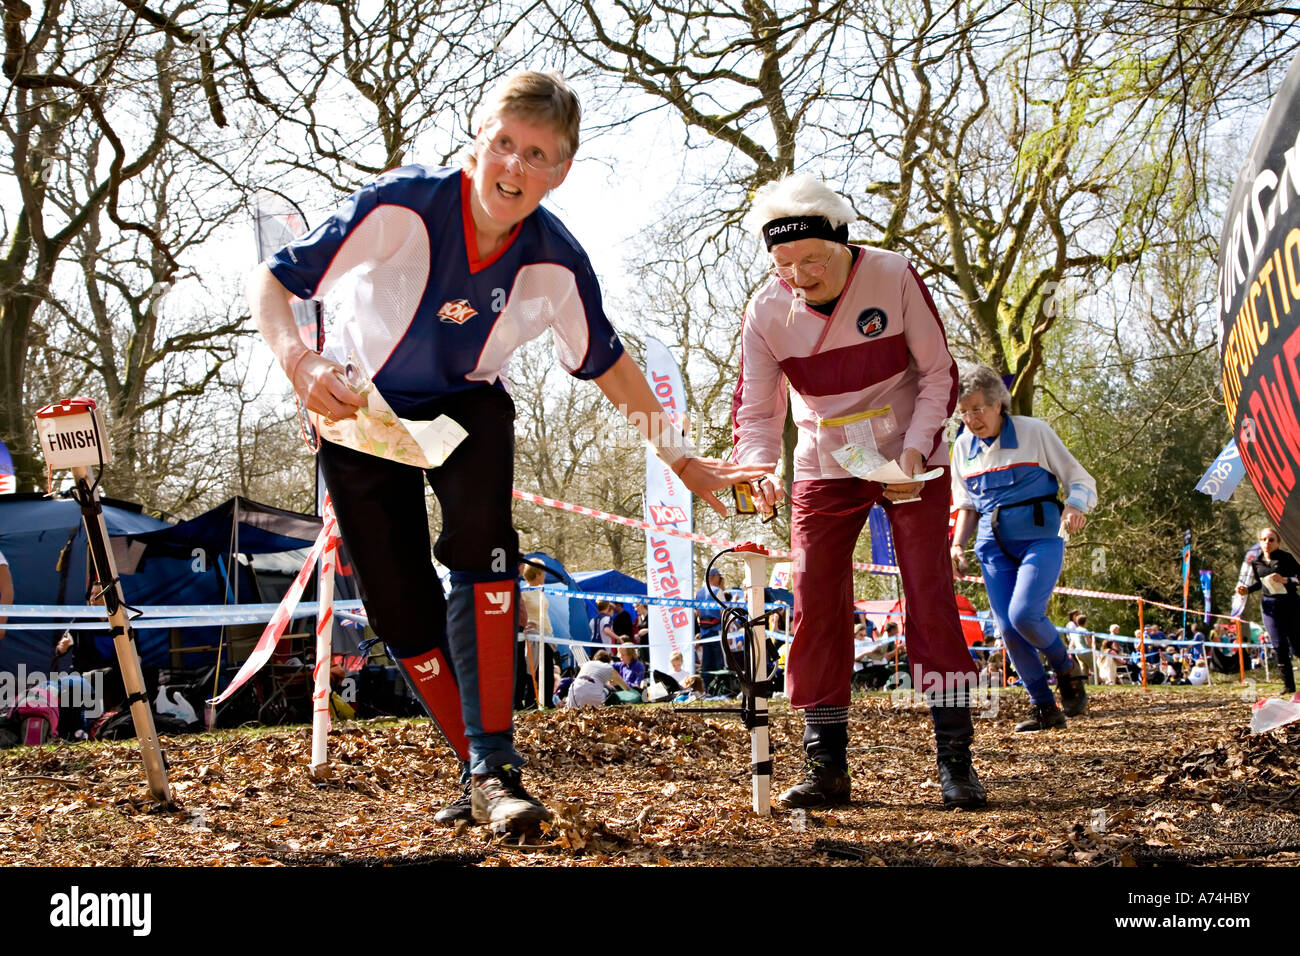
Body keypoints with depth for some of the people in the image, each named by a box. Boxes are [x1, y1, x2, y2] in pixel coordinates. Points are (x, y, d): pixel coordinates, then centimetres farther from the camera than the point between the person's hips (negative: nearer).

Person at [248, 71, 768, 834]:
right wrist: (299, 362, -40)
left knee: (481, 541, -30)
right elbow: (273, 282, -21)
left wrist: (683, 459, 1)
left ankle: (493, 767, -23)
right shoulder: (401, 206, -28)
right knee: (402, 611, -5)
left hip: (468, 408, 0)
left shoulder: (557, 263, -19)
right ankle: (485, 769, 14)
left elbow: (609, 364, -2)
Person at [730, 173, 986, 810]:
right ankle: (826, 767, 4)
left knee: (930, 596, -9)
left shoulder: (894, 278, -17)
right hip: (825, 466, 2)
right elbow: (755, 409, -8)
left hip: (909, 462, -2)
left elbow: (939, 373, -8)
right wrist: (758, 471, -28)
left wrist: (916, 448, -21)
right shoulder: (766, 310, -13)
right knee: (815, 603, -4)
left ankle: (955, 761, -2)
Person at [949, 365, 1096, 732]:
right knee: (1008, 629, -5)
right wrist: (958, 544, 5)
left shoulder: (1034, 432, -2)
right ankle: (1045, 708, 8)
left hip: (1039, 537, -4)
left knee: (1024, 614, -22)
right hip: (994, 545, 4)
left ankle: (1067, 669, 8)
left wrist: (1075, 507, -19)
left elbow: (1080, 480, 2)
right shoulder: (963, 446, 10)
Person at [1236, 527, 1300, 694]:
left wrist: (1285, 580, -24)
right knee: (1279, 645, -4)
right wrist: (1246, 590, 2)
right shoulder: (1255, 561, 4)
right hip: (1270, 606, 3)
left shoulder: (1286, 558, -7)